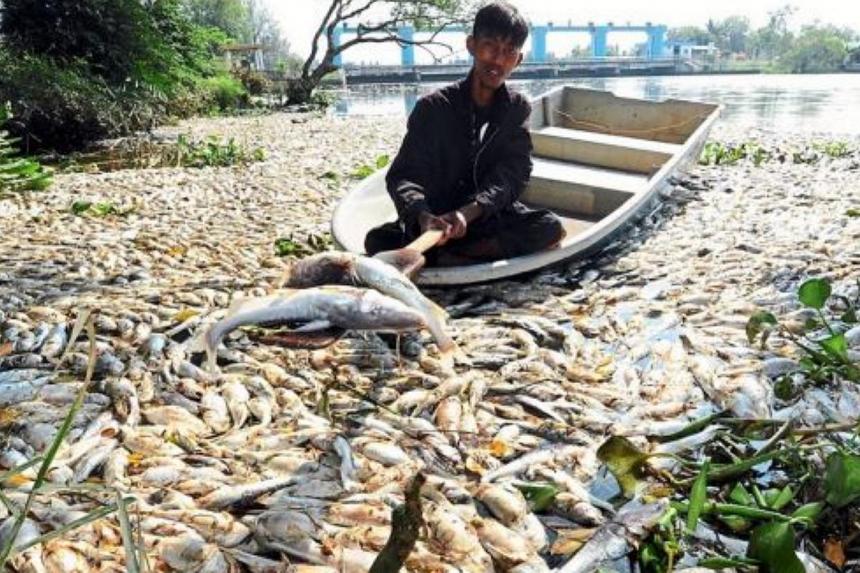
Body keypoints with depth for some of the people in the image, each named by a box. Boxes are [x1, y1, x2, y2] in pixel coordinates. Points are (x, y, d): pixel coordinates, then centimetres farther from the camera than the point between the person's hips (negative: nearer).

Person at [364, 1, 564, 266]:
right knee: (378, 241, -28)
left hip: (492, 218, 2)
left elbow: (513, 175, -10)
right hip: (437, 218, -2)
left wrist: (469, 213, -30)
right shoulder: (434, 107, -6)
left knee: (550, 228, -27)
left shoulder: (518, 108, 1)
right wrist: (423, 217, -37)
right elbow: (404, 175, -14)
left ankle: (445, 257, -23)